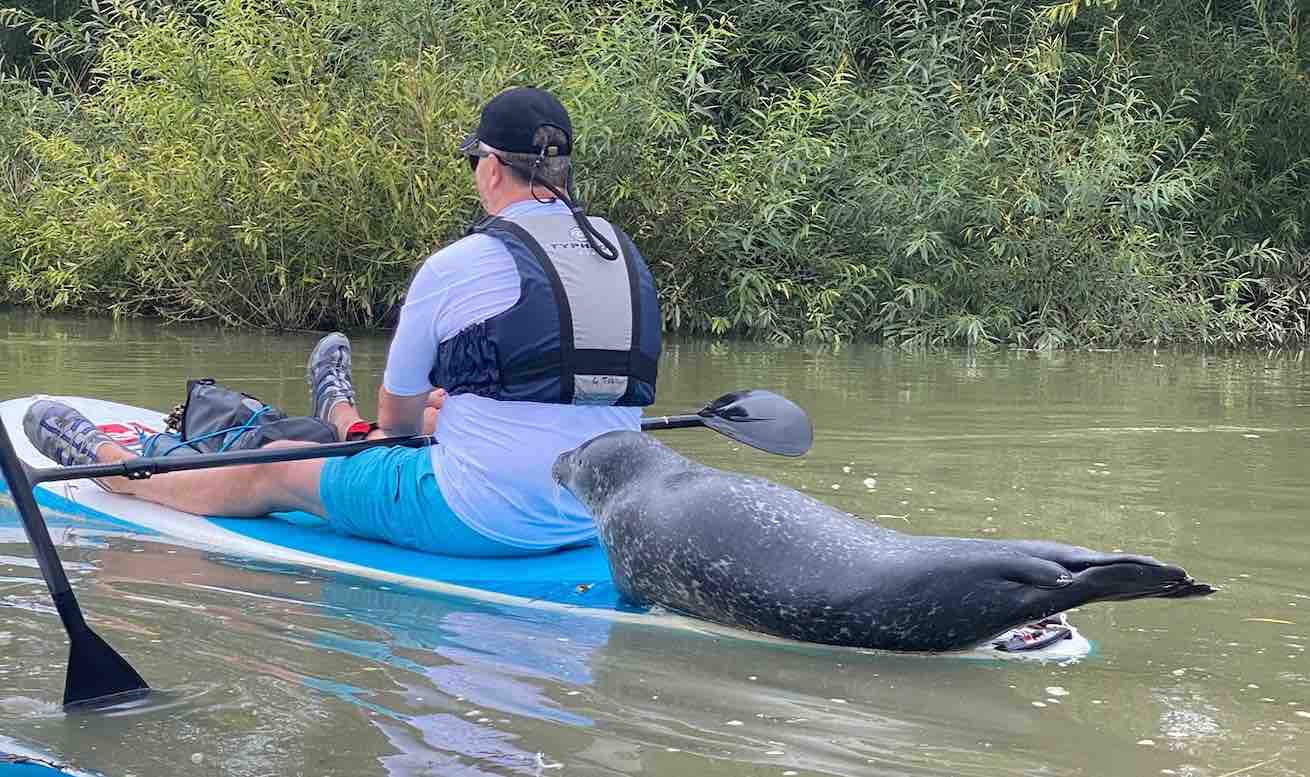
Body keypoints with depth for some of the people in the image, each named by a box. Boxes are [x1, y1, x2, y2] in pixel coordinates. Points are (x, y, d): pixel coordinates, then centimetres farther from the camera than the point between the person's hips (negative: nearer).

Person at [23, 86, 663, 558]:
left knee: (270, 472, 14)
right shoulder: (626, 256, 6)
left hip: (478, 519, -7)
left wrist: (390, 428, 25)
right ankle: (342, 418, 69)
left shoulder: (456, 266, -13)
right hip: (596, 517, 7)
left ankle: (107, 464, 36)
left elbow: (398, 413, 1)